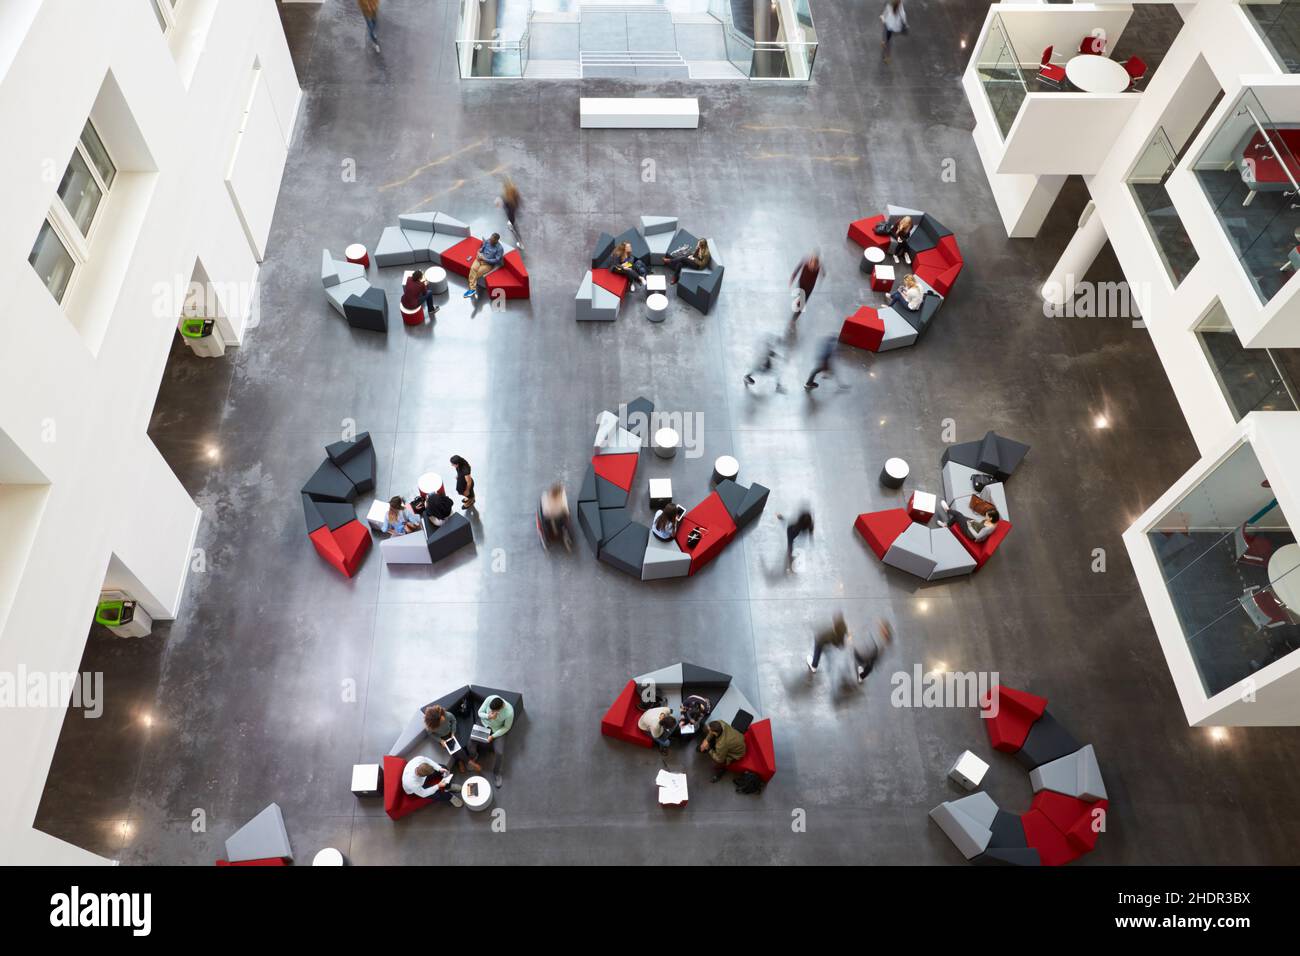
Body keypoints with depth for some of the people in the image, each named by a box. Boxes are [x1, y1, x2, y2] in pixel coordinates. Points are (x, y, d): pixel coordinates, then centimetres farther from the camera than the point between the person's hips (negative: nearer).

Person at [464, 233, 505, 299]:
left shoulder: (499, 248, -16)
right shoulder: (487, 241, 1)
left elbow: (497, 260, -17)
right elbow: (481, 249, 14)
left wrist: (485, 259, -20)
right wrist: (479, 254, -9)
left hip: (489, 263, -4)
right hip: (480, 259, 4)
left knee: (479, 272, -29)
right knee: (473, 268, -25)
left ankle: (471, 288, -19)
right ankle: (473, 289, -31)